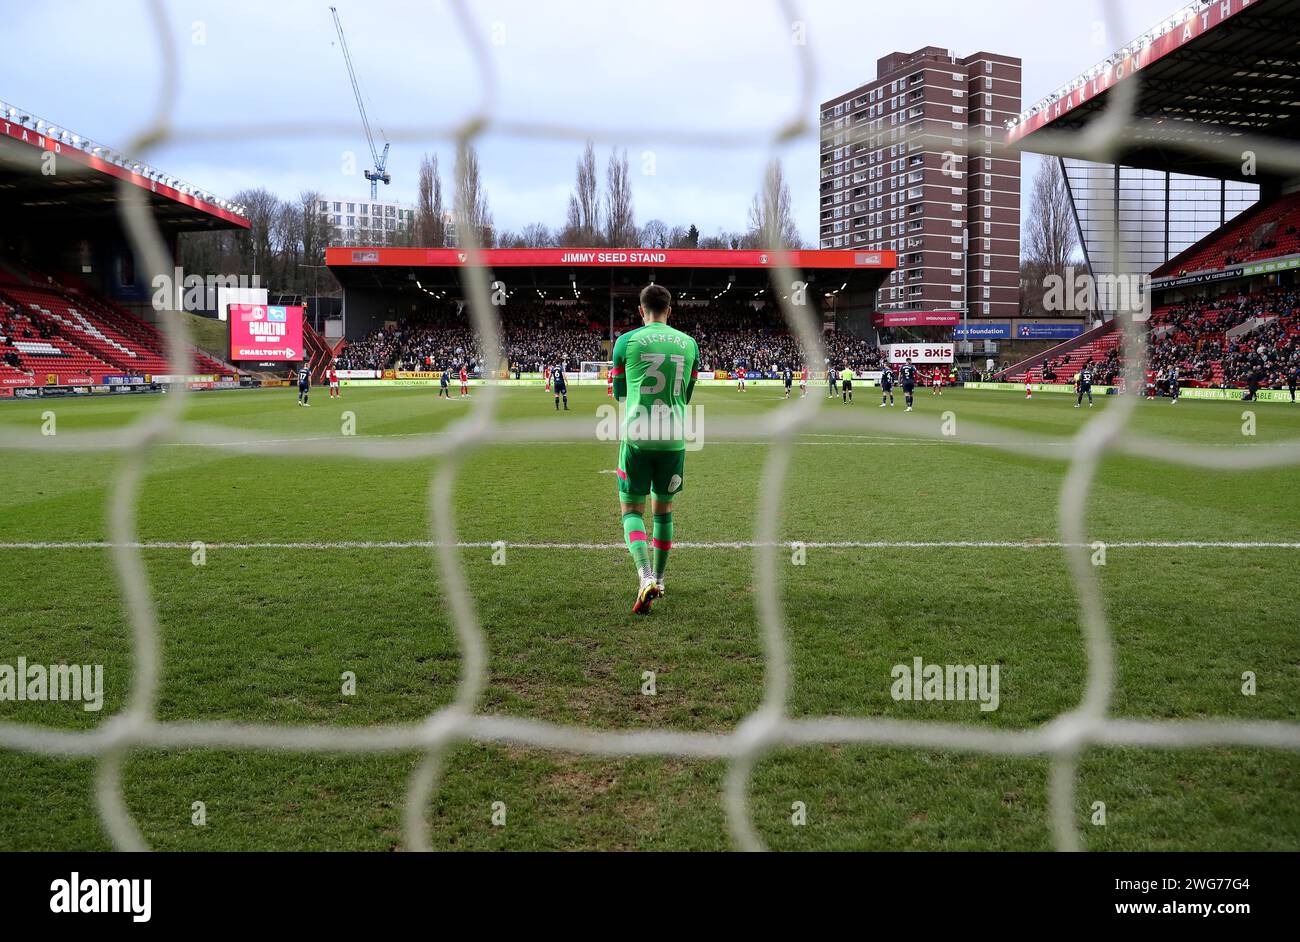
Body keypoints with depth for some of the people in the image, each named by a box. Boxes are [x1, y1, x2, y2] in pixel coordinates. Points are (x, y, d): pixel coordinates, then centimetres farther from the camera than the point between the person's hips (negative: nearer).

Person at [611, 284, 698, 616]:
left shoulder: (627, 341, -1)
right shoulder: (689, 344, 8)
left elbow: (619, 394, 10)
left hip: (636, 437, -3)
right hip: (674, 438, 3)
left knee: (631, 509, 4)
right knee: (664, 509, 17)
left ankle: (646, 578, -16)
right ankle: (658, 578, 27)